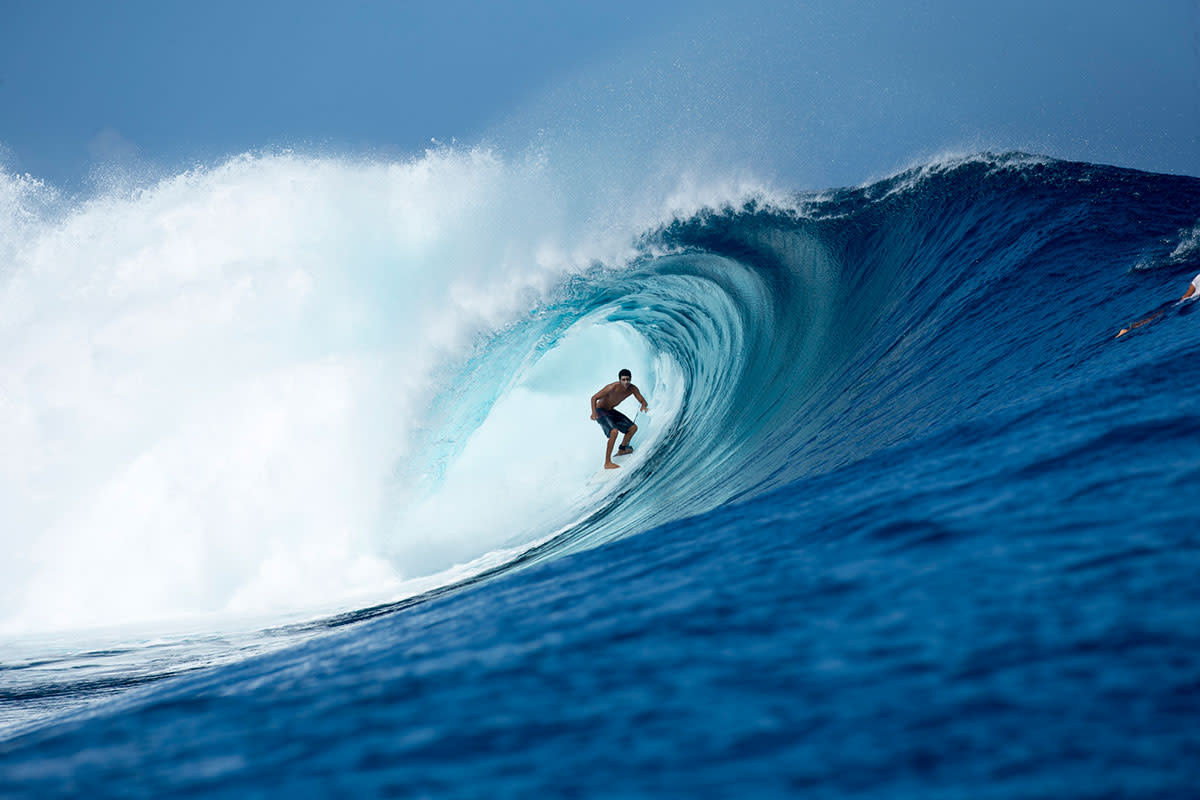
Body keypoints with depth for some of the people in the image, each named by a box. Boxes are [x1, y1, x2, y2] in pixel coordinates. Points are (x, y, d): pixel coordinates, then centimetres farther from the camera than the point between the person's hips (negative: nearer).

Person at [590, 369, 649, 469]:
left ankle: (622, 449, 35)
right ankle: (607, 463, -26)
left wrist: (644, 406, -28)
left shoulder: (632, 389, -11)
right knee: (614, 431, -30)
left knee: (633, 428, 11)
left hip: (611, 411, 8)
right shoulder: (612, 388, -31)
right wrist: (594, 412, -43)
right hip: (601, 411, -8)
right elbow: (594, 398, -27)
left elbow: (642, 400, -2)